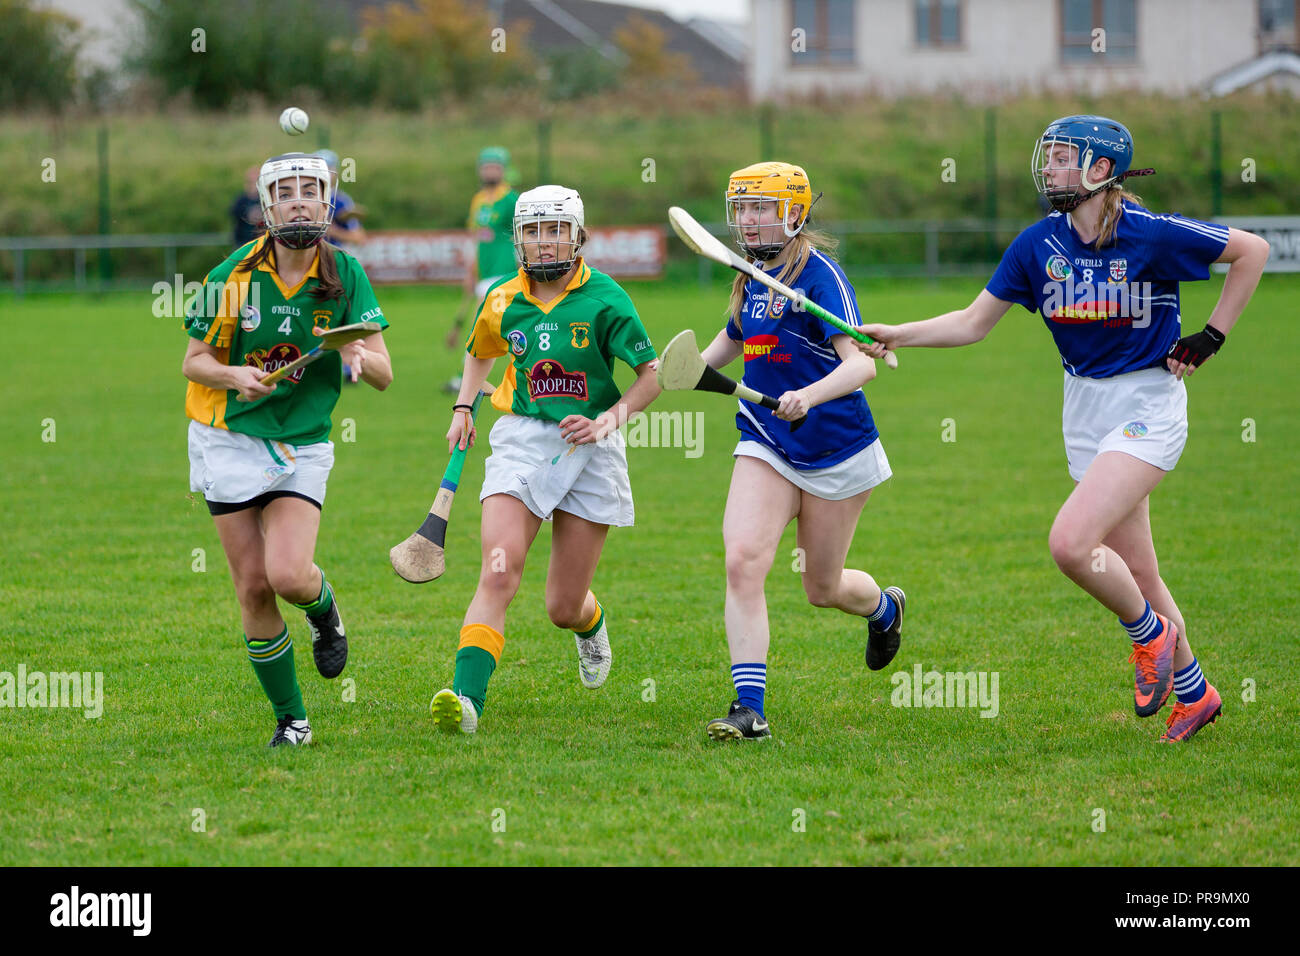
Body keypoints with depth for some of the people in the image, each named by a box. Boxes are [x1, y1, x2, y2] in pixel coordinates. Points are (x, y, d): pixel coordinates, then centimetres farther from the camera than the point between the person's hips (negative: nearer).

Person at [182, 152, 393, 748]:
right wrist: (235, 375, -22)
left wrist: (358, 353, -28)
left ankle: (323, 608, 18)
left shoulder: (345, 274, -4)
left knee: (289, 576, -19)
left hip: (303, 447, 0)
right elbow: (193, 361, -1)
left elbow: (384, 375, -5)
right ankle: (289, 718, 12)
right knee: (253, 587, -3)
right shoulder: (234, 275, -8)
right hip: (229, 439, 0)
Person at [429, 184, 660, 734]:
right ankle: (465, 699, -30)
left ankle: (591, 624, 45)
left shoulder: (603, 299, -6)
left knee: (563, 608, 6)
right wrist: (463, 407, 13)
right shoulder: (502, 302, 4)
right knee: (498, 574, -21)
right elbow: (480, 353, 27)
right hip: (522, 440, 1)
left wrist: (609, 420, -15)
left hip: (590, 449, -1)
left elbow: (652, 375, -2)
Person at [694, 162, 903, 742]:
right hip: (766, 445, 5)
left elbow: (861, 363, -26)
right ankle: (749, 710, -17)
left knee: (823, 589, 10)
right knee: (742, 561, -17)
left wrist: (807, 396, -41)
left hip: (836, 449, -5)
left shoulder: (818, 274, -16)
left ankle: (884, 607, 48)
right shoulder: (752, 278, 6)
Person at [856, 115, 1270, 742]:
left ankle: (1151, 634, 4)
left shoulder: (1151, 234, -16)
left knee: (1071, 542, -21)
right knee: (1134, 573, 9)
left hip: (1148, 407, -6)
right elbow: (974, 321, 6)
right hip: (1085, 409, 6)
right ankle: (1193, 692, 25)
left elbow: (1252, 250, -6)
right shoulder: (1039, 244, 0)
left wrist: (1210, 338, -6)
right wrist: (896, 336, -6)